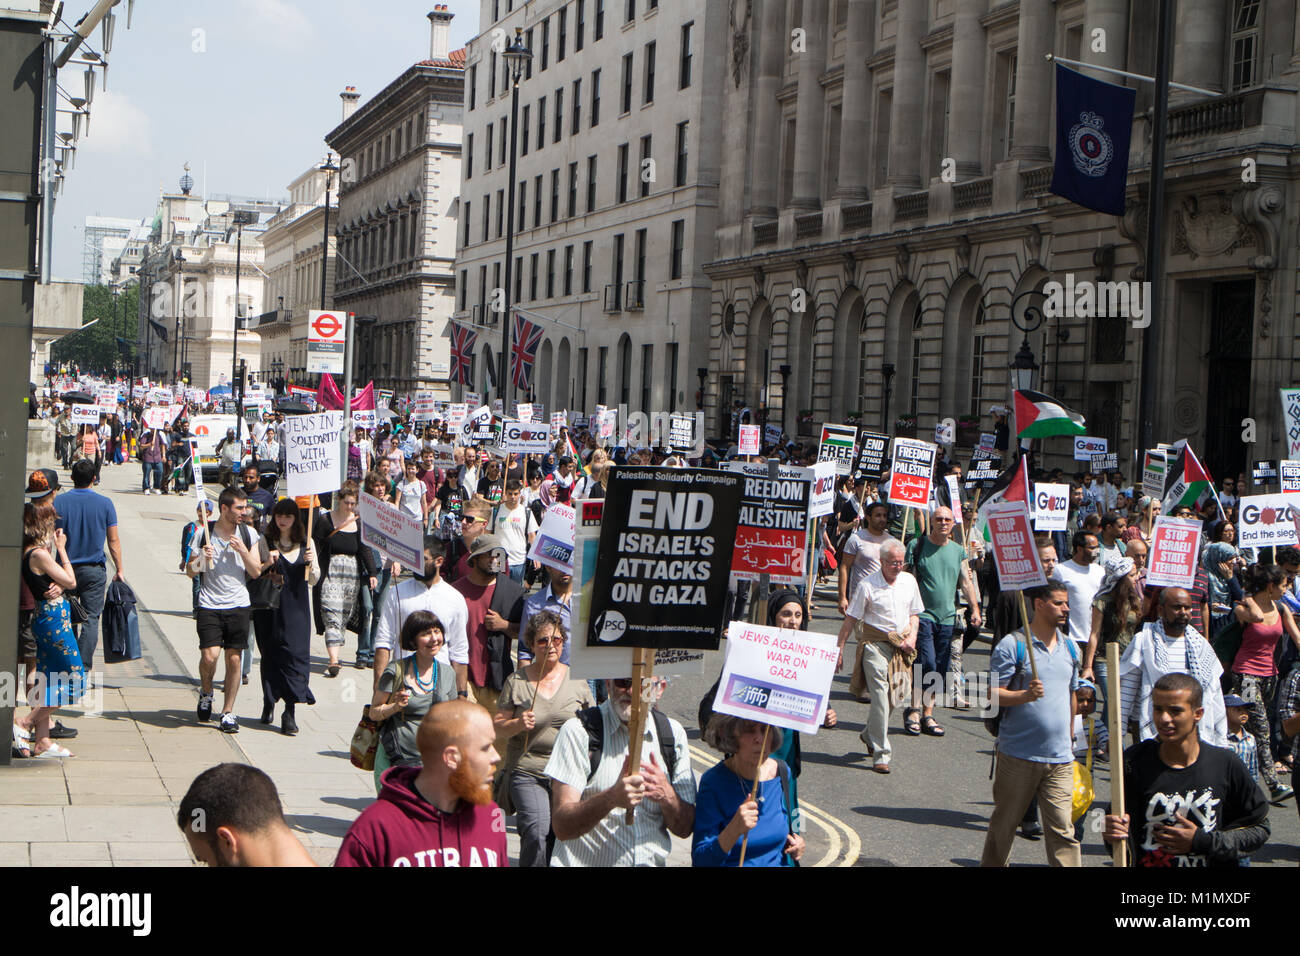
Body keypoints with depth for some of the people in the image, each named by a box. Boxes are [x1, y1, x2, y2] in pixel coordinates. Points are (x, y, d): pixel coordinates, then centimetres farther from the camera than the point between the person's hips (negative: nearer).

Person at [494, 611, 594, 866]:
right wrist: (518, 724, -14)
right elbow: (497, 728, 6)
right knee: (537, 830, -19)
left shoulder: (576, 678, 9)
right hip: (527, 772, -1)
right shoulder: (516, 681, 4)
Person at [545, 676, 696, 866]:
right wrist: (612, 797, -25)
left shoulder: (673, 733, 8)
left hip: (652, 861, 2)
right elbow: (561, 827, -11)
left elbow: (684, 829, 8)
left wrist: (667, 795, -11)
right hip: (587, 863, -2)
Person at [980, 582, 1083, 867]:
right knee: (1004, 825, 9)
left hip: (1060, 758, 4)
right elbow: (993, 693, -10)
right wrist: (1025, 695, -27)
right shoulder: (1012, 645, -7)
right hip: (1018, 756, -4)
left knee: (1062, 830, -3)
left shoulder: (1070, 647, 12)